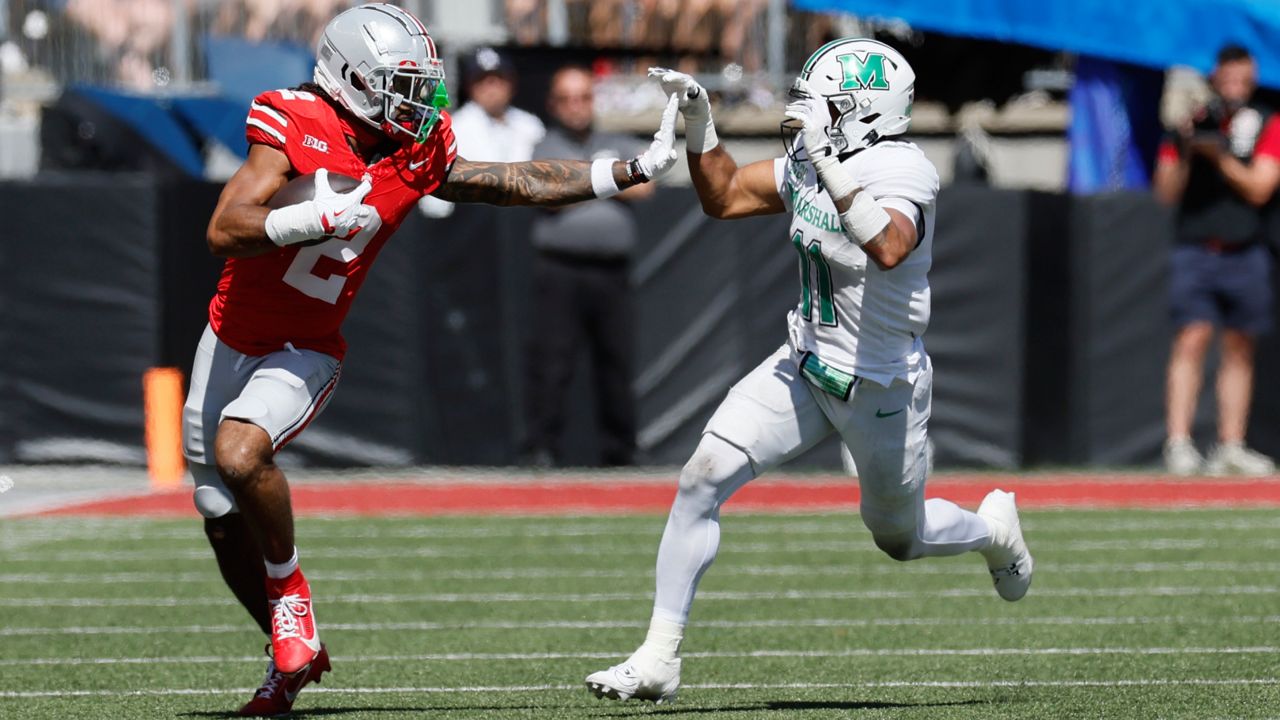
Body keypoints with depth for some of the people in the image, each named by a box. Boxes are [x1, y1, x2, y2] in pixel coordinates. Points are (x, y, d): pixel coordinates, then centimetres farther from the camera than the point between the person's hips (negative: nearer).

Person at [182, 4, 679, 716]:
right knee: (225, 522, 9)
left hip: (303, 355, 0)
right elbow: (225, 231, -24)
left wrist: (639, 168, 2)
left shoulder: (417, 155, -5)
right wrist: (313, 219, -37)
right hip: (232, 338, 0)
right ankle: (294, 653, 30)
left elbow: (519, 183, 4)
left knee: (240, 451, -30)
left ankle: (290, 593, -7)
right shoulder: (296, 128, -17)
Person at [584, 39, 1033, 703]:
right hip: (805, 366, 6)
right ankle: (658, 660, -7)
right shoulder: (807, 167, -3)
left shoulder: (899, 176, -26)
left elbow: (889, 249, -47)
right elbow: (723, 198, 11)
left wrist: (833, 172, -55)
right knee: (703, 476, -11)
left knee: (900, 538, 15)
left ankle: (993, 529, 51)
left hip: (881, 389, -6)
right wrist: (699, 125, -3)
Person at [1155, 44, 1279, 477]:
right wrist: (1185, 149, -13)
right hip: (1195, 250, -1)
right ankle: (1178, 444, -19)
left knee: (1240, 349, 5)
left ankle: (1231, 448, 11)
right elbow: (1166, 193, 2)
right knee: (1192, 339, -14)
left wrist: (1219, 154, -16)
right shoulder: (1192, 120, 6)